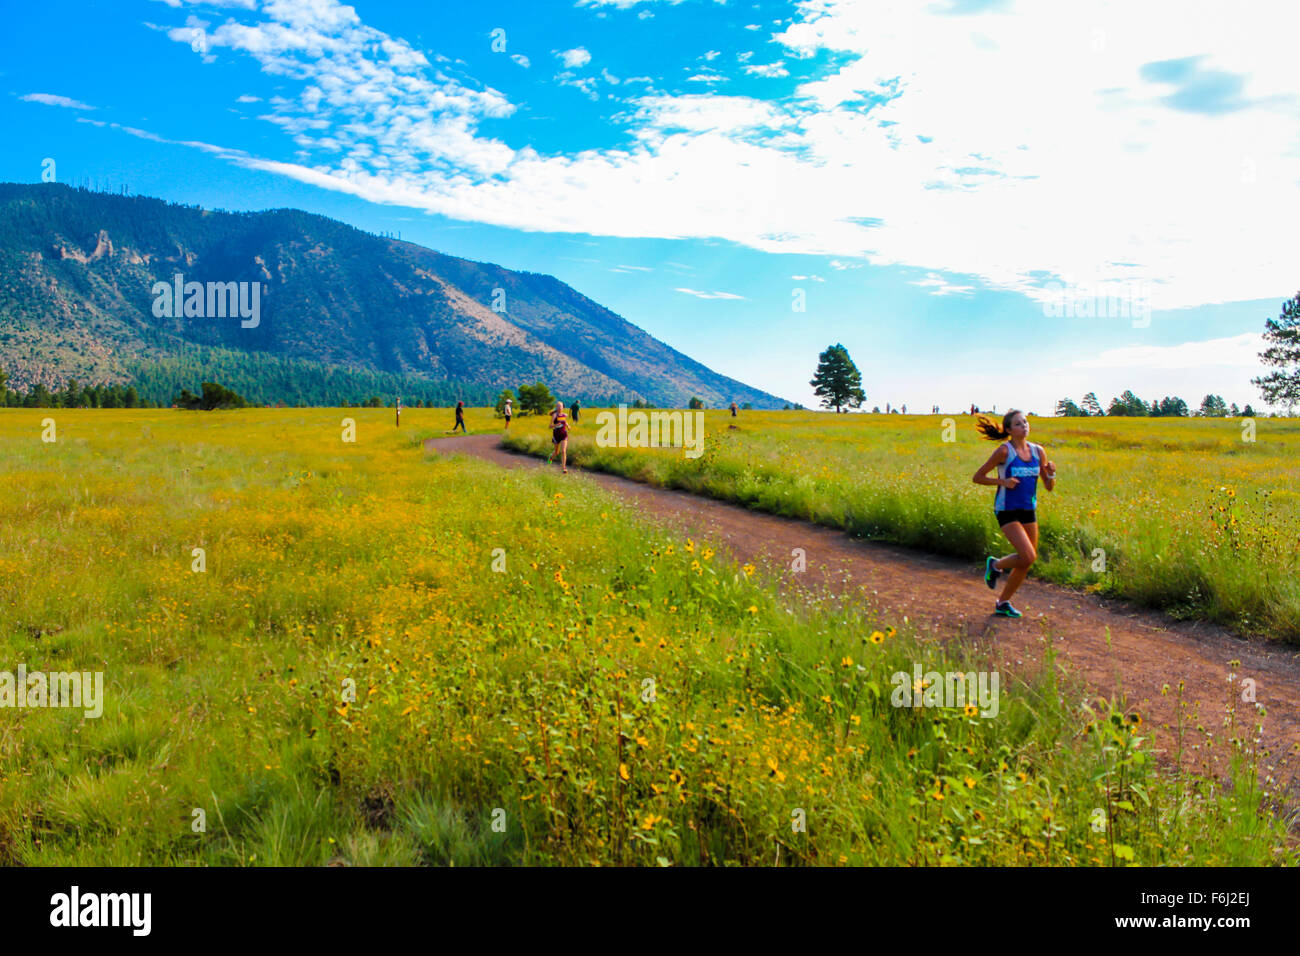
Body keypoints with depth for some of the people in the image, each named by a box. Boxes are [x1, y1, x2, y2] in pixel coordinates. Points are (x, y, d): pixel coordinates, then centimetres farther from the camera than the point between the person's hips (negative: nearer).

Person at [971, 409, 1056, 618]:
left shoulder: (1038, 451, 5)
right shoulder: (1004, 451, -10)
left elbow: (1049, 487, 9)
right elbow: (977, 478, -6)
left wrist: (1051, 474, -11)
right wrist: (1002, 481, -18)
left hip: (1028, 510, 6)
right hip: (1007, 511, -6)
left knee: (1026, 563, 8)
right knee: (1028, 556, -19)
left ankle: (1003, 603, 23)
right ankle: (995, 565, 11)